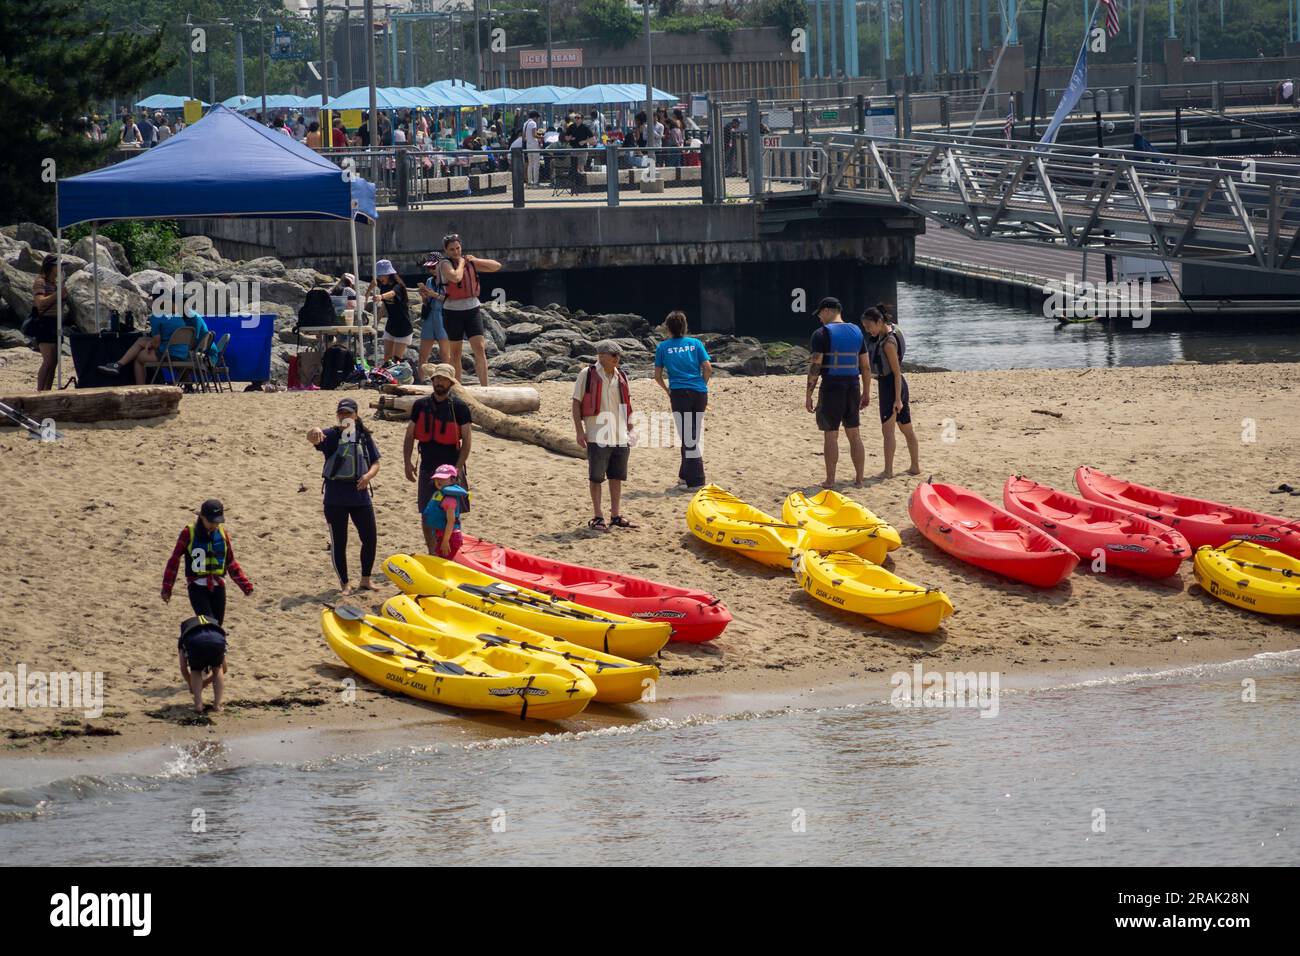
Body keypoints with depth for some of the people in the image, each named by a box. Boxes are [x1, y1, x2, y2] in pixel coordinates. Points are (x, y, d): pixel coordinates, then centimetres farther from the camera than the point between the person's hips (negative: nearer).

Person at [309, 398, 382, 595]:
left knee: (370, 538, 6)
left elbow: (375, 463, 10)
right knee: (338, 541, 3)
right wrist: (315, 433, -52)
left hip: (360, 494, 3)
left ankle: (366, 579, 24)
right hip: (335, 497, -3)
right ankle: (344, 583, 15)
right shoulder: (331, 435, -5)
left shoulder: (364, 436, 6)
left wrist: (369, 475, -13)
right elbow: (312, 437, -26)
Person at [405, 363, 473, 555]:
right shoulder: (420, 406, 5)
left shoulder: (459, 408, -3)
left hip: (451, 467, -3)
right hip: (427, 468, 3)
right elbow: (409, 436, 8)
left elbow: (467, 440, -6)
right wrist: (408, 462, -5)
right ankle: (432, 555, 16)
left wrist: (458, 469, -15)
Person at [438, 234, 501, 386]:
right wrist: (460, 263, -8)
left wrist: (476, 260, 3)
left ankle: (485, 387, -12)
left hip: (472, 310, 3)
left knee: (480, 348, -8)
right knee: (455, 353, 5)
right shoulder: (445, 264, -5)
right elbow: (456, 277, -26)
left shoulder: (470, 262, 9)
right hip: (453, 311, -3)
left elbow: (497, 266, 11)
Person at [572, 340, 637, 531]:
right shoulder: (587, 375, -6)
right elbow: (576, 403, -5)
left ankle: (616, 515, 17)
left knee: (617, 476, 9)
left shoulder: (621, 376, 11)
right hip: (598, 435, -5)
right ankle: (597, 517, 4)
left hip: (619, 435, 5)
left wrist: (628, 431, 16)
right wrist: (579, 431, -11)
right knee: (596, 477, -1)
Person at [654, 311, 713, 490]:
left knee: (688, 438, -1)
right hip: (700, 393, 3)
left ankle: (695, 480, -5)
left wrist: (667, 390, 20)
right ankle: (686, 476, 24)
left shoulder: (663, 347, 4)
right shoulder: (695, 343, 8)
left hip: (679, 393, -3)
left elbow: (657, 376, 4)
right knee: (694, 437, 13)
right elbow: (708, 368, 1)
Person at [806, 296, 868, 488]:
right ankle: (859, 479, 11)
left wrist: (809, 395, -8)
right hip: (853, 386, 5)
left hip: (831, 388, -5)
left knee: (830, 435, 1)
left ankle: (830, 480, 3)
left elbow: (815, 366, -12)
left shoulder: (822, 334, -8)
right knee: (854, 434, 11)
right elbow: (865, 366, 11)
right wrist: (866, 393, 18)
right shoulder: (856, 332, 10)